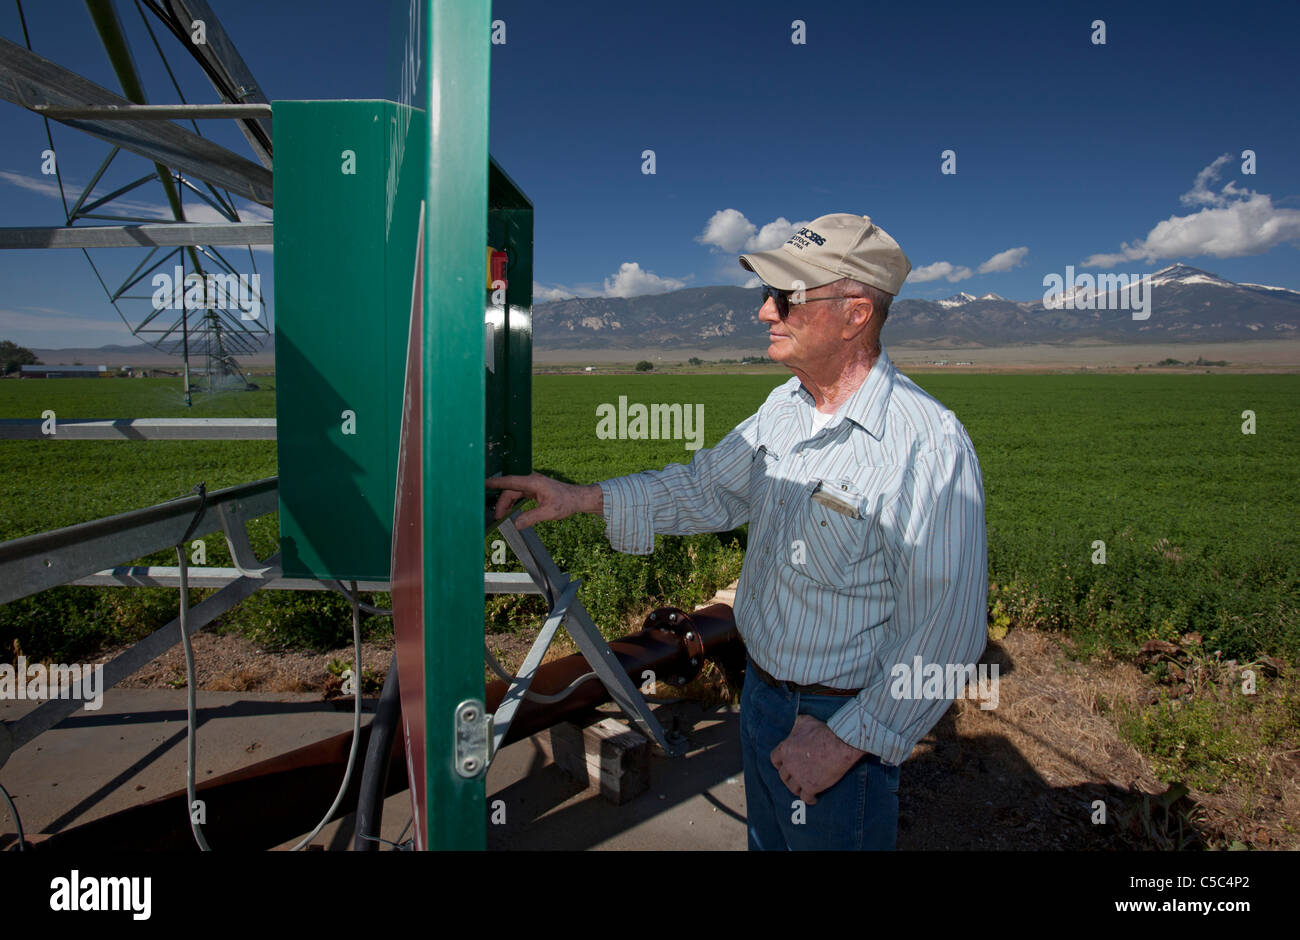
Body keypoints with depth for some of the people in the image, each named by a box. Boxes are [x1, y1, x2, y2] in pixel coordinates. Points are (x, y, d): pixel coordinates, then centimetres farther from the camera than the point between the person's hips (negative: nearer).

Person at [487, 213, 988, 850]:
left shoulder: (930, 445, -26)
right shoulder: (783, 407, -1)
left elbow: (945, 629, -25)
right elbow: (709, 487, 9)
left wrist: (848, 741, -22)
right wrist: (580, 499, 0)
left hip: (842, 725, -7)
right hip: (761, 692, 8)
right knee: (767, 840, 26)